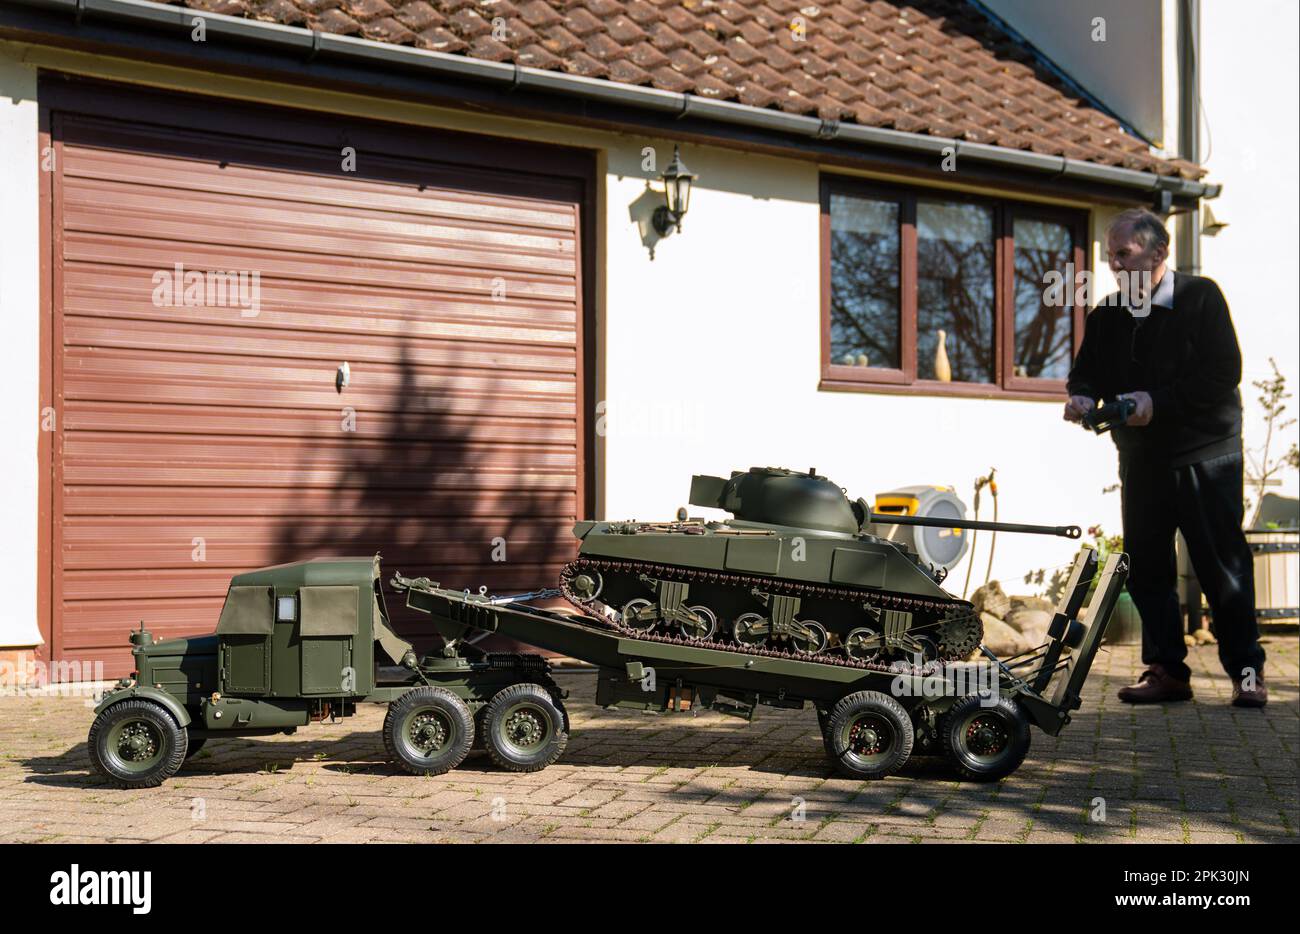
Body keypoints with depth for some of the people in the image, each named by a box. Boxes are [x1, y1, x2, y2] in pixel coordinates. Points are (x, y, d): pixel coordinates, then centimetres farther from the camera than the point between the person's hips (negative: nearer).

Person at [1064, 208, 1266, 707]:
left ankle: (1246, 669, 9)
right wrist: (1082, 395, -10)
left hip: (1205, 454, -5)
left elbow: (1224, 373, -13)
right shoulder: (1106, 315, 9)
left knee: (1221, 563, -2)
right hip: (1140, 457, 5)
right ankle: (1167, 670, 14)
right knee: (1147, 567, 5)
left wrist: (1158, 400, -21)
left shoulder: (1201, 297, -6)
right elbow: (1087, 370, 14)